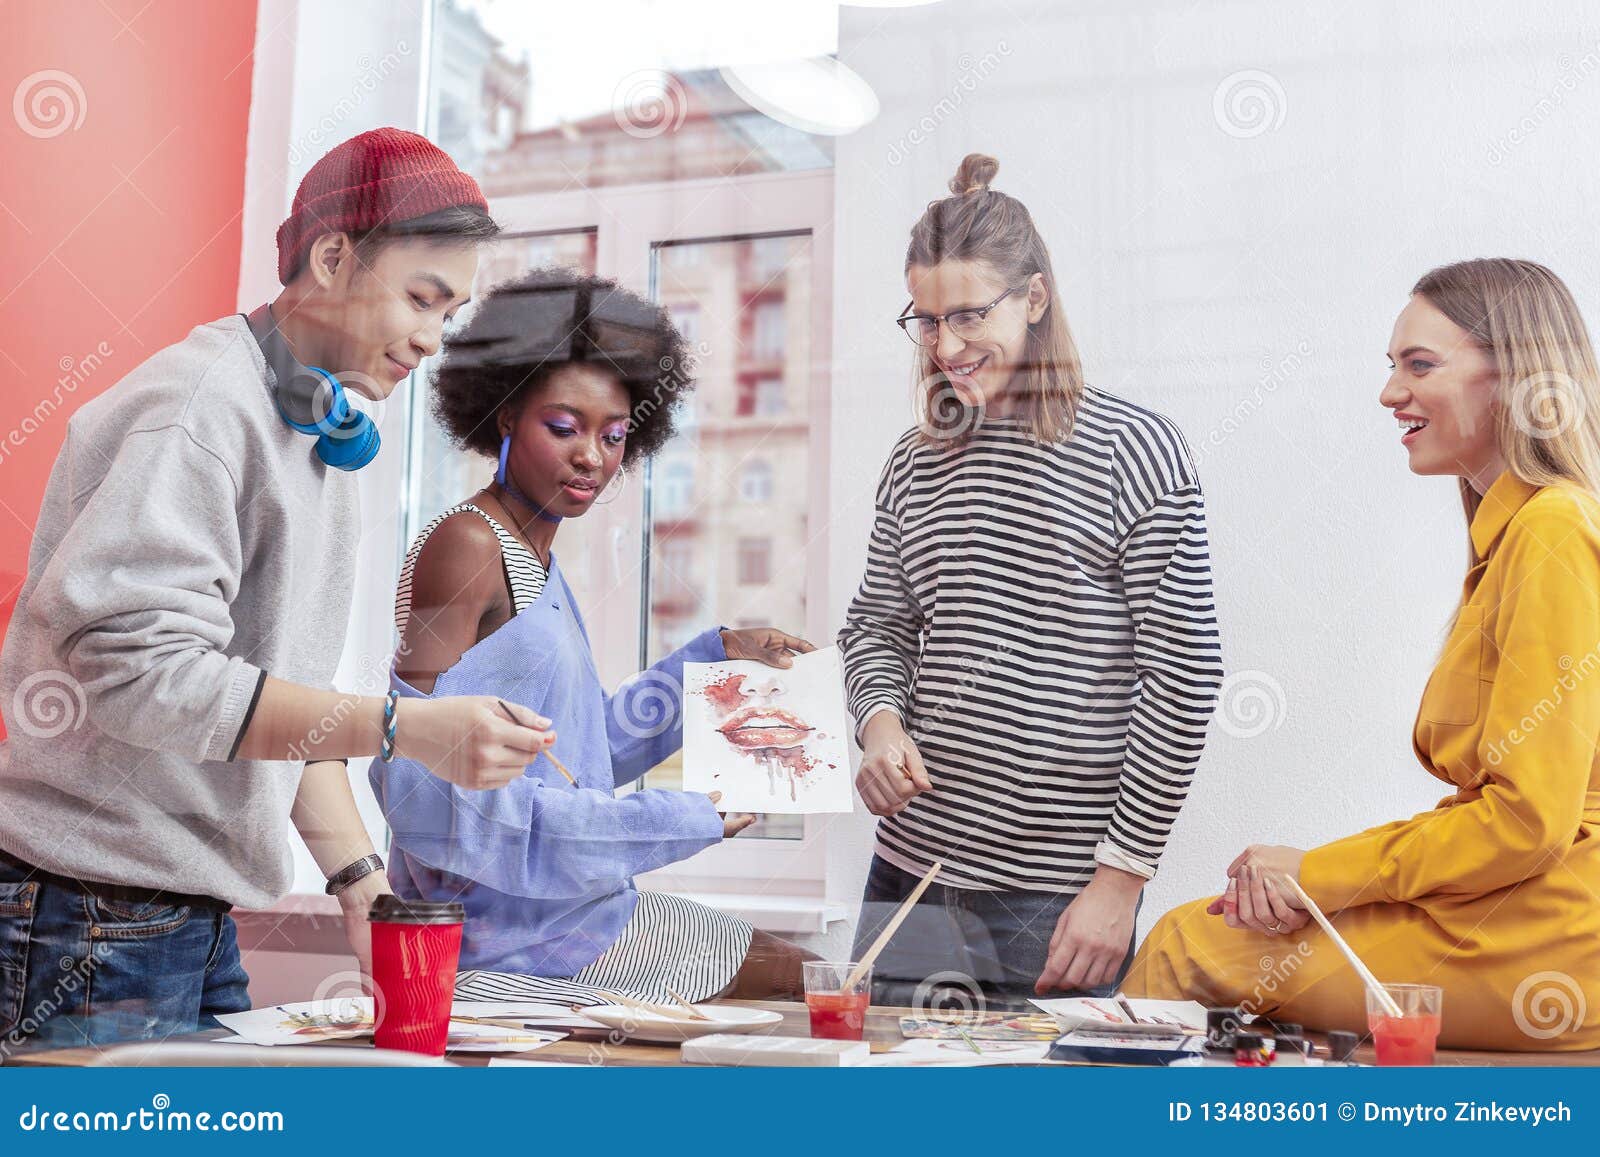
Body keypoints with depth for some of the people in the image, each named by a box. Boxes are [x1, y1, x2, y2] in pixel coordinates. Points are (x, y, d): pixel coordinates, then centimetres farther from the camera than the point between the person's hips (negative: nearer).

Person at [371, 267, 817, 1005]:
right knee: (785, 974, -3)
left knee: (791, 970, 16)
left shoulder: (535, 559, 12)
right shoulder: (466, 546, -17)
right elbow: (423, 784, -24)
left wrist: (717, 656, 14)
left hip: (570, 910, 9)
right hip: (504, 941, -9)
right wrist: (674, 821, -22)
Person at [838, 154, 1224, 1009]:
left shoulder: (1134, 449, -8)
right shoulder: (916, 462, 9)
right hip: (910, 873, 5)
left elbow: (1183, 680, -10)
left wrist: (1123, 876, -11)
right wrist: (881, 721, -6)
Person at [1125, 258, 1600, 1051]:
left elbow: (1529, 819, -20)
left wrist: (1321, 872, -11)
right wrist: (1311, 878, 2)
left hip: (1536, 949, -9)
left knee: (1190, 945, -8)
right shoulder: (1514, 530, 14)